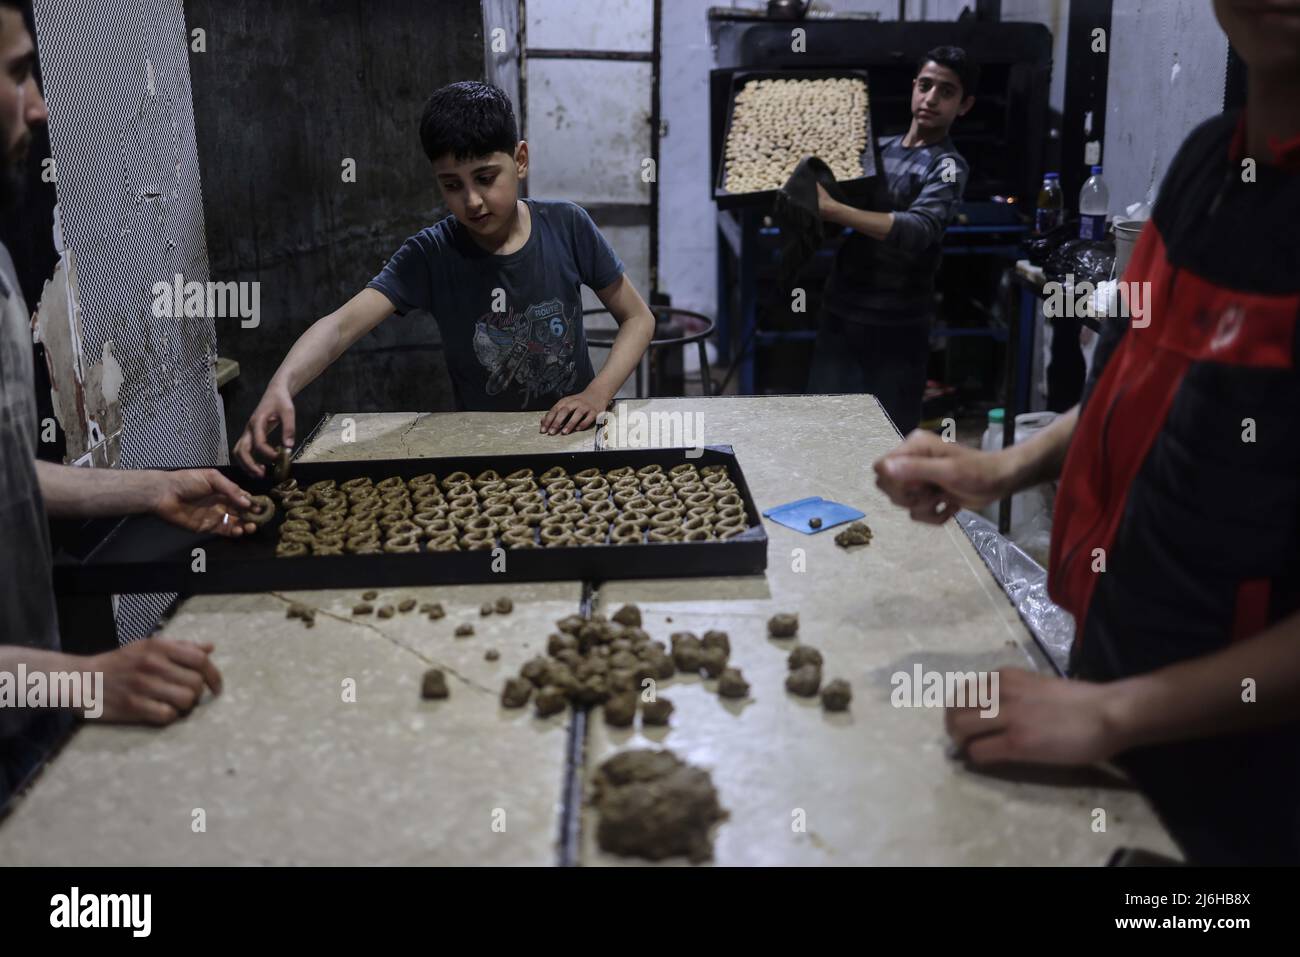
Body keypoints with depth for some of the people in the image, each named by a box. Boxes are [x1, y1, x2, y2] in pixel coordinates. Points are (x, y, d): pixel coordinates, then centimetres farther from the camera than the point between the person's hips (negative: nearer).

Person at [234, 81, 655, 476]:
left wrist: (598, 393, -17)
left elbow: (638, 318, 0)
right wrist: (281, 387, -40)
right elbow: (342, 324, -21)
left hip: (573, 438, 0)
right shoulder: (430, 255, -9)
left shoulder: (567, 227, -7)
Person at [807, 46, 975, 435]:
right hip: (839, 313, 6)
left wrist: (832, 209, -33)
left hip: (895, 327, -5)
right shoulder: (878, 147, 11)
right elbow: (844, 212, 22)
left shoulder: (947, 167, -8)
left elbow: (917, 231, -27)